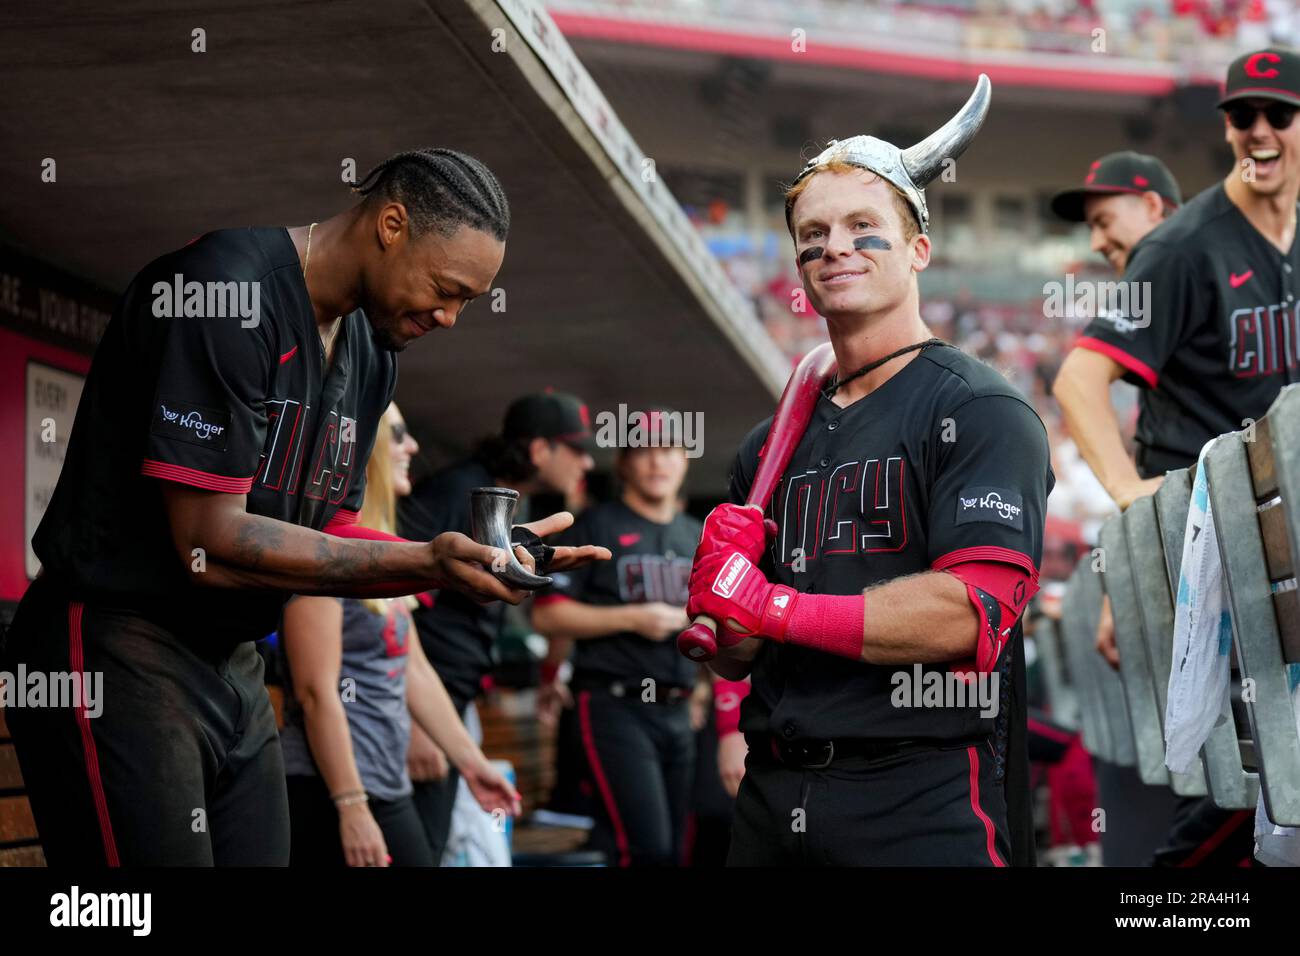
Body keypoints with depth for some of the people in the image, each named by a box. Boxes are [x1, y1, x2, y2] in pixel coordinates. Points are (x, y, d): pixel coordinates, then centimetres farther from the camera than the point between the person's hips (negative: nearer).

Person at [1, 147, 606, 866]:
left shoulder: (371, 352, 10)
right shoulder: (226, 292, -18)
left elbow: (328, 542, 10)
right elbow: (212, 544, -22)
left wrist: (476, 558, -5)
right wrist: (426, 559, -22)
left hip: (232, 667, 9)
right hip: (115, 658, -8)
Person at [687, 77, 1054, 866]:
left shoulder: (980, 409, -4)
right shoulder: (769, 448, 16)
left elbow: (973, 611, -17)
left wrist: (774, 606, -13)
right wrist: (719, 624, -5)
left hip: (926, 807, -6)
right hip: (772, 801, 6)